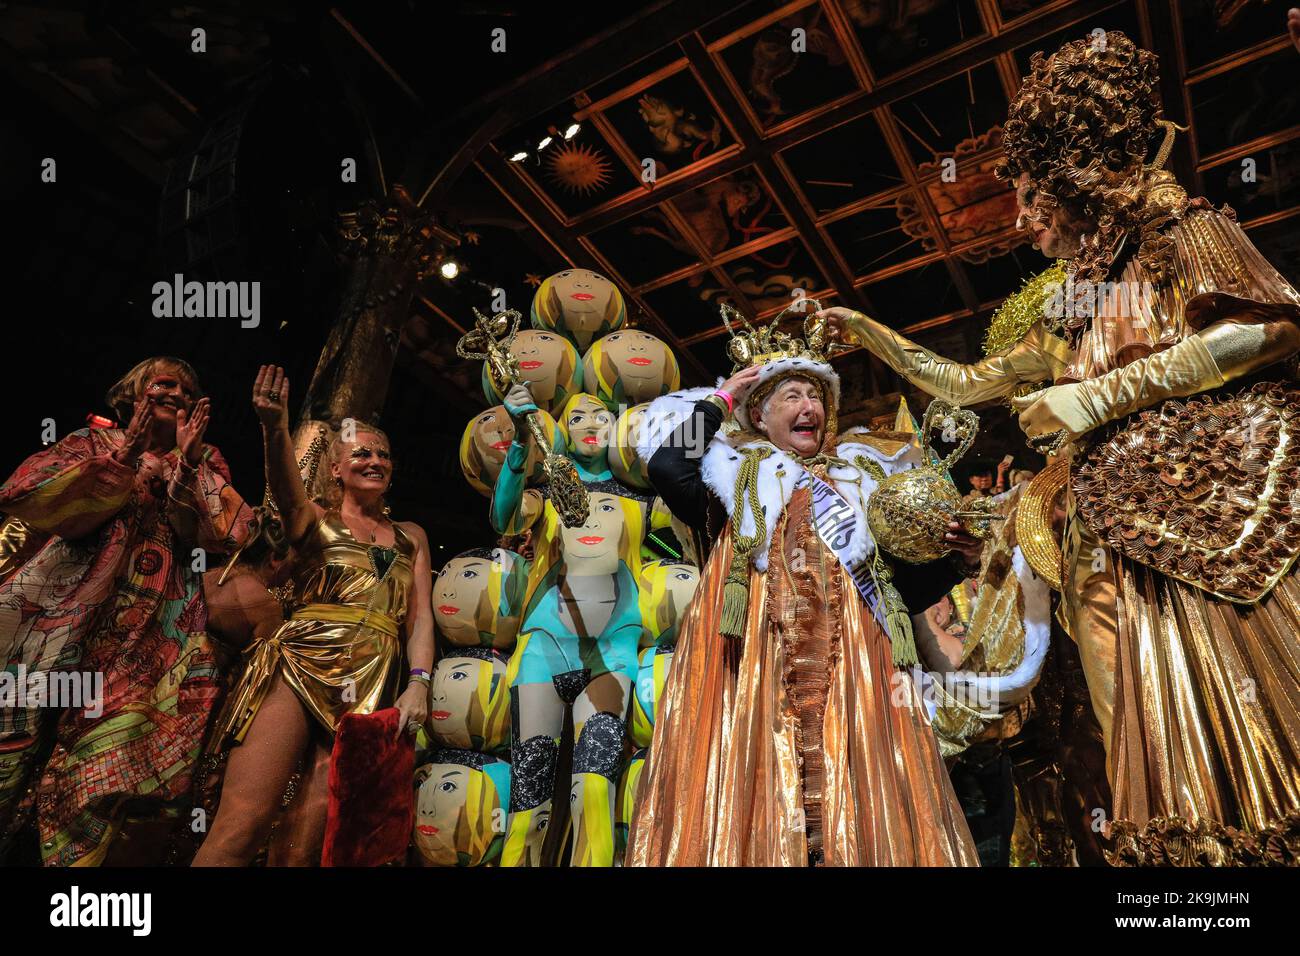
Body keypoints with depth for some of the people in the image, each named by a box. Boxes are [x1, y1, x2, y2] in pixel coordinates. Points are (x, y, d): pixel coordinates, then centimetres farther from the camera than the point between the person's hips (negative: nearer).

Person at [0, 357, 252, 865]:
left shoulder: (204, 464, 14)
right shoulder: (94, 441, 12)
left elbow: (222, 535, -1)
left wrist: (186, 464, -10)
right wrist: (124, 455, -12)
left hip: (150, 631, 0)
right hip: (58, 609, 0)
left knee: (104, 765, -10)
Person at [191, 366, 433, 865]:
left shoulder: (411, 537, 21)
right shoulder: (315, 519, 13)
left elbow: (421, 616, 12)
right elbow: (289, 491, -11)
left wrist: (418, 684, -5)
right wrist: (276, 430, -32)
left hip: (373, 684, 2)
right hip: (300, 662, -2)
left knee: (311, 840, -5)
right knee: (241, 826, -16)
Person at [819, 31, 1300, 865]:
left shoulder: (1178, 231, 6)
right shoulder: (1069, 313, 24)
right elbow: (962, 383, 29)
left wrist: (1102, 395, -9)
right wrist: (867, 331, 28)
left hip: (1218, 505, -5)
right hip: (1123, 532, 6)